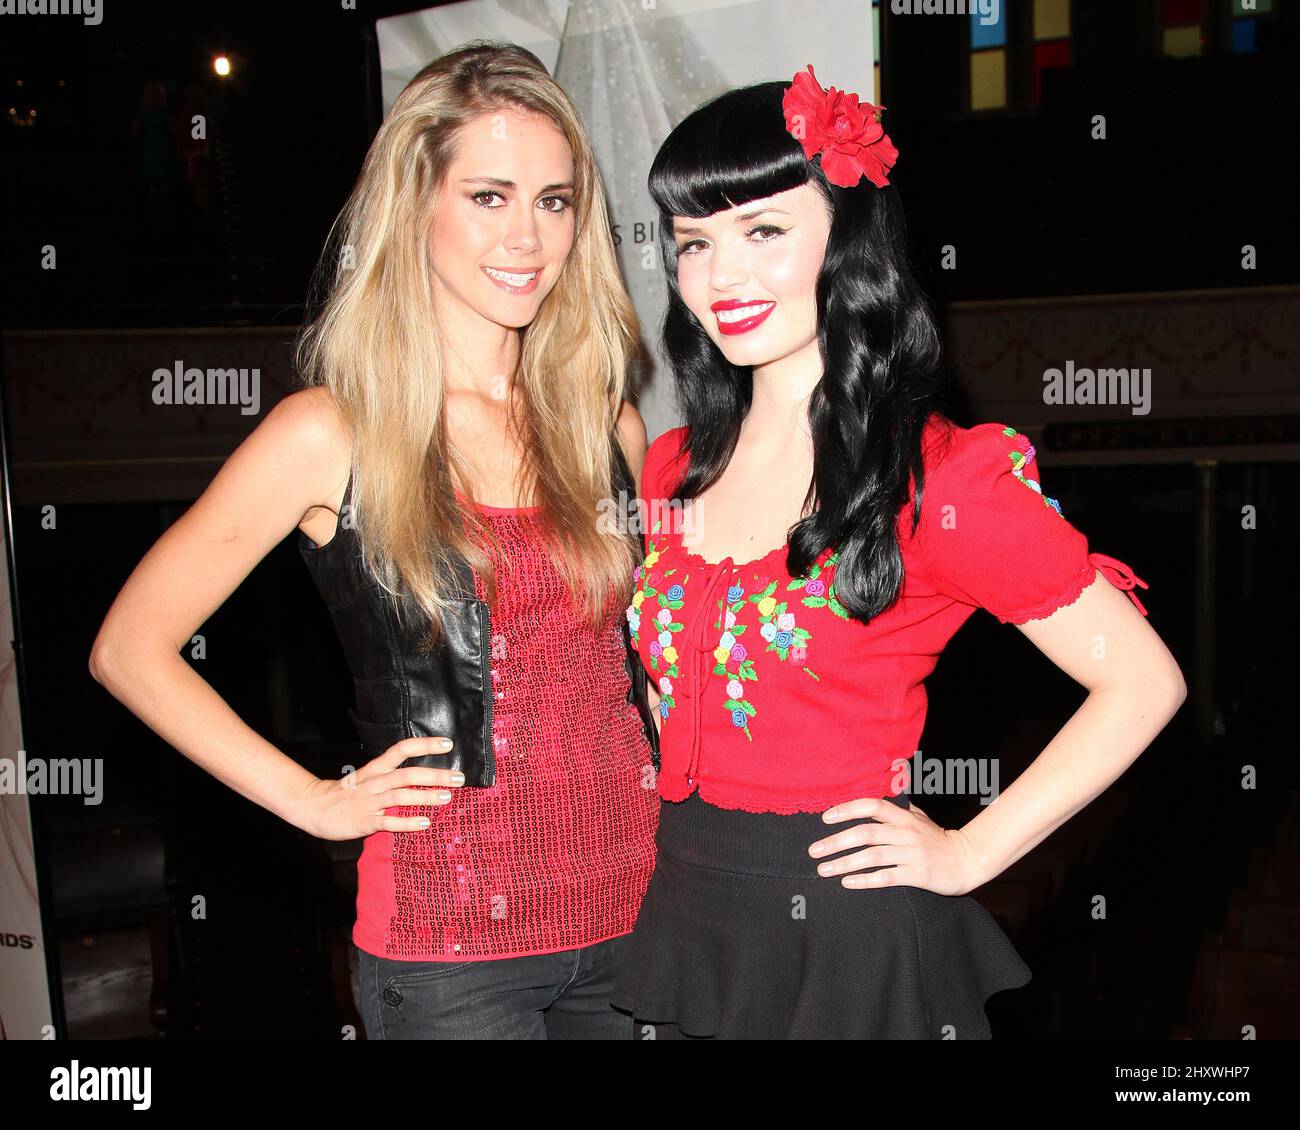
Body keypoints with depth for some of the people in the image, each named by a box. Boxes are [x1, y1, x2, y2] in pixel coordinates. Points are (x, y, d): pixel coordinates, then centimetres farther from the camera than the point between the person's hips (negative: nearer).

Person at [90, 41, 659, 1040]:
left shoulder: (603, 420, 3)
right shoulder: (332, 434, -10)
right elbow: (130, 647, -4)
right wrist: (315, 800, -7)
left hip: (634, 910, 4)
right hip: (448, 946, -4)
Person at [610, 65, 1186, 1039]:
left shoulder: (937, 476, -16)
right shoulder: (673, 468, 2)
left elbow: (1143, 682, -12)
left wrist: (967, 856, -11)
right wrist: (679, 833, 4)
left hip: (846, 932, -5)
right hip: (683, 915, 6)